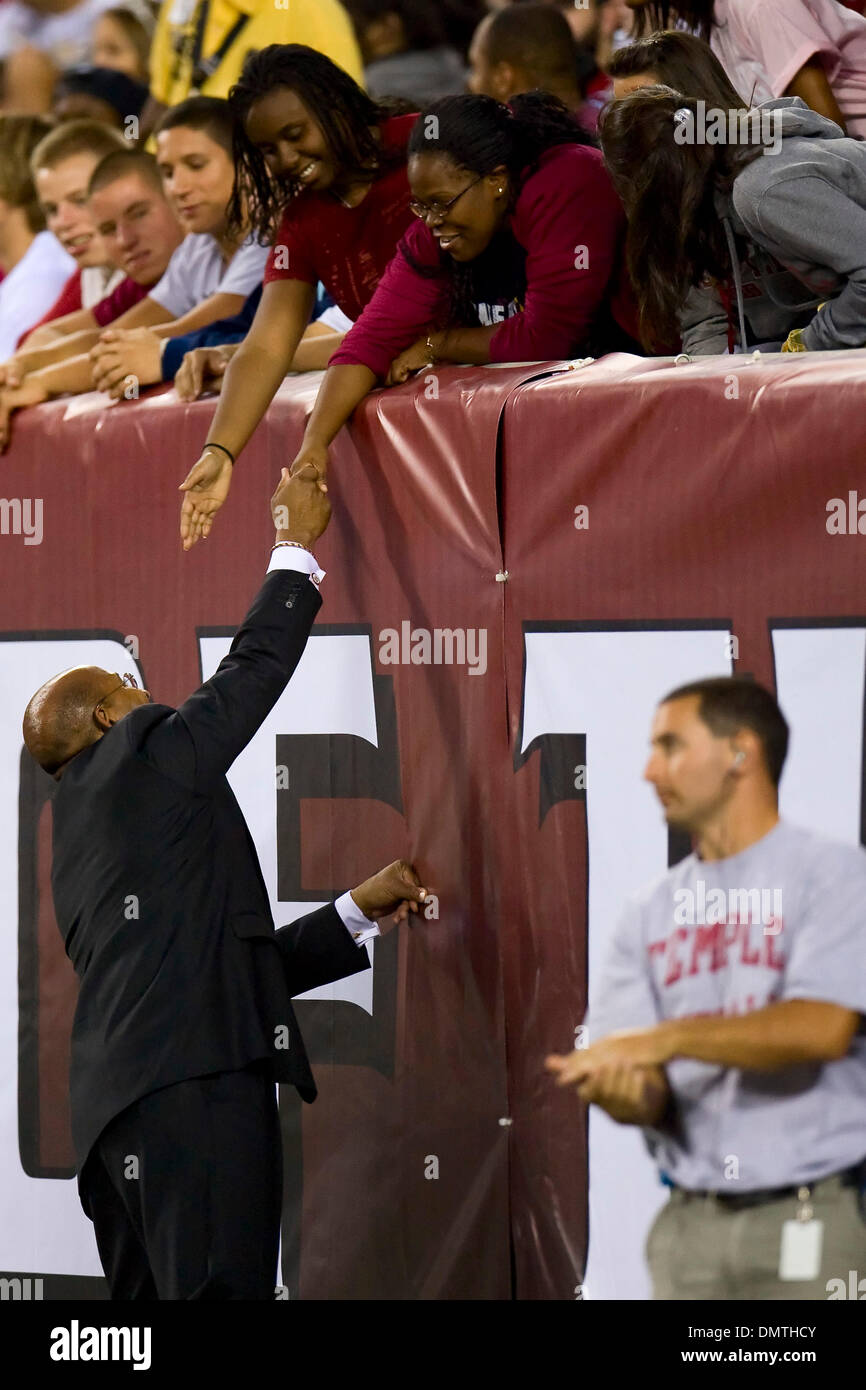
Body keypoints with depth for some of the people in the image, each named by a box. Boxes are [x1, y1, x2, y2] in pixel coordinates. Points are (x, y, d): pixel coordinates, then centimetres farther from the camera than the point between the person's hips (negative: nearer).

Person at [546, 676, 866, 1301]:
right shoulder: (650, 910, 16)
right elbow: (644, 1094, 9)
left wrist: (668, 1039, -17)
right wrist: (622, 1091, -16)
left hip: (815, 1223, -5)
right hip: (689, 1221, 5)